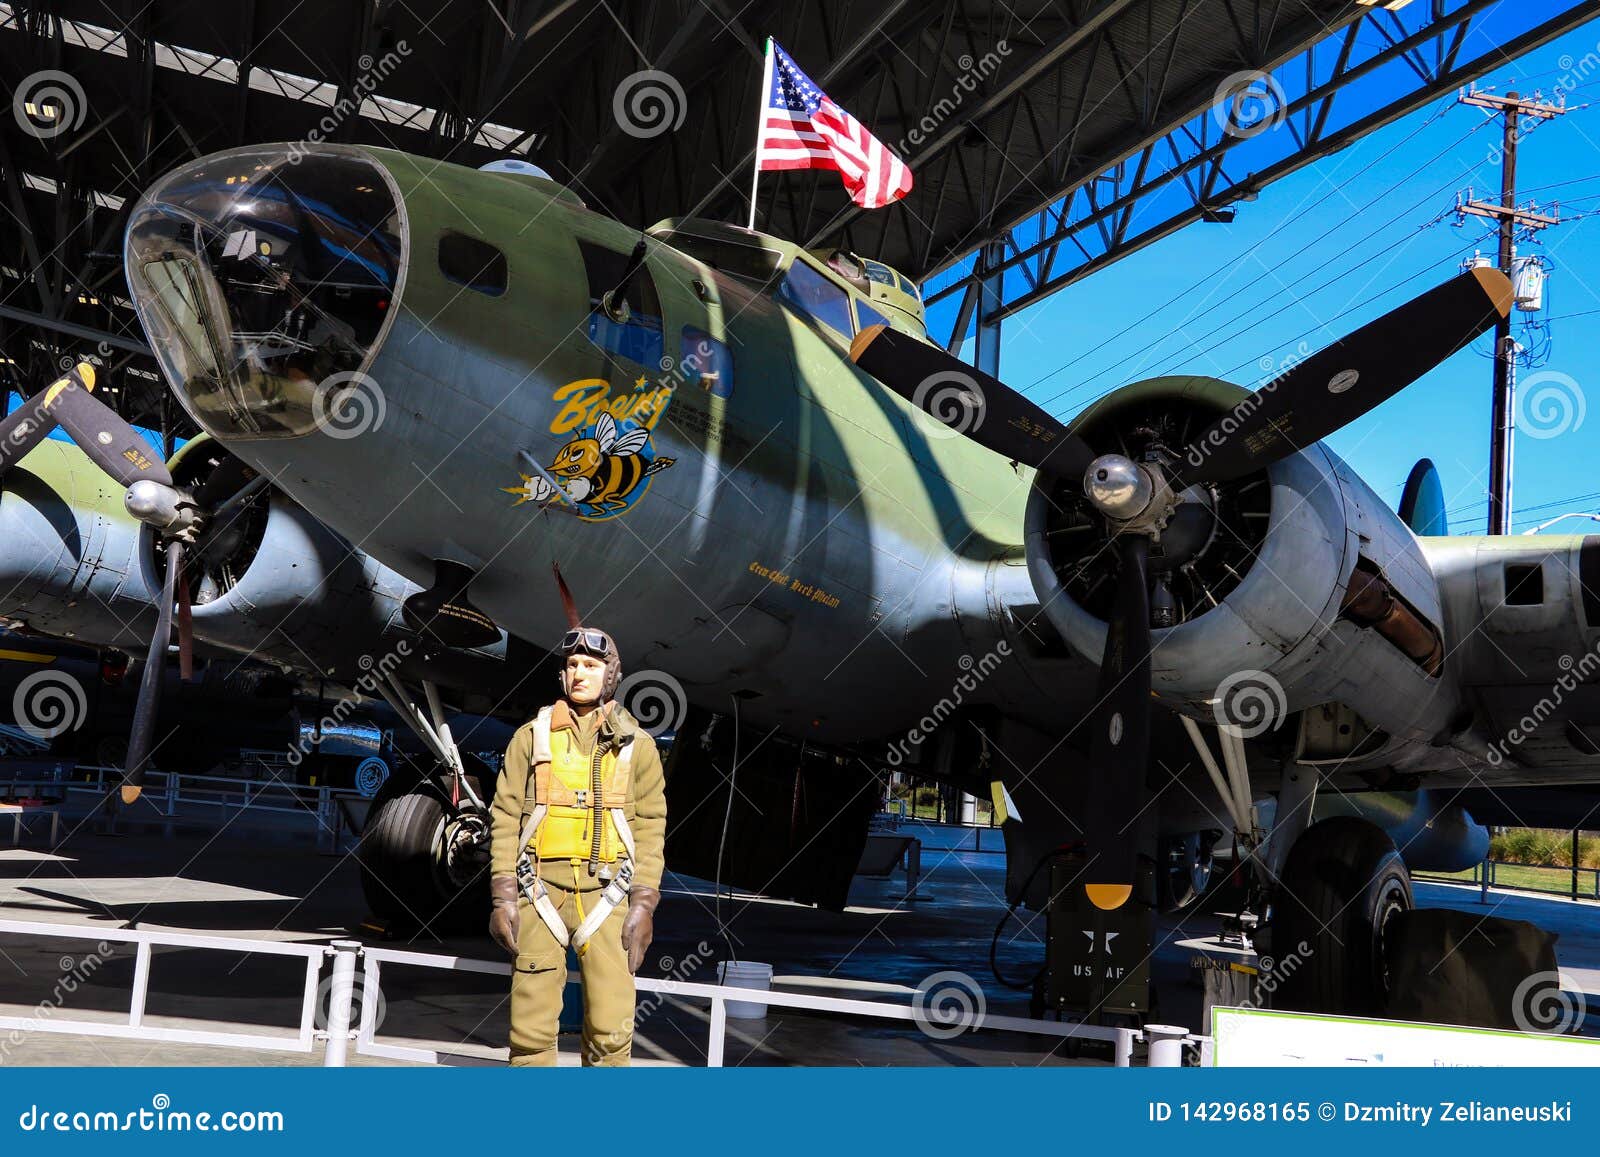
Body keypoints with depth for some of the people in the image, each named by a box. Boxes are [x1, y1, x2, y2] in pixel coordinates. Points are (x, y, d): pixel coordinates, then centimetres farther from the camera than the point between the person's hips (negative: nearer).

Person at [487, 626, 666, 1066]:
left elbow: (650, 829, 5)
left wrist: (643, 906, -2)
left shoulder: (637, 745, 6)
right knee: (531, 1026, 1)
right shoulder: (532, 736, 7)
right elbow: (506, 817, 6)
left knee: (611, 1031, -6)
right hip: (540, 892, 1)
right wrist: (503, 897, -2)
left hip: (607, 896, 0)